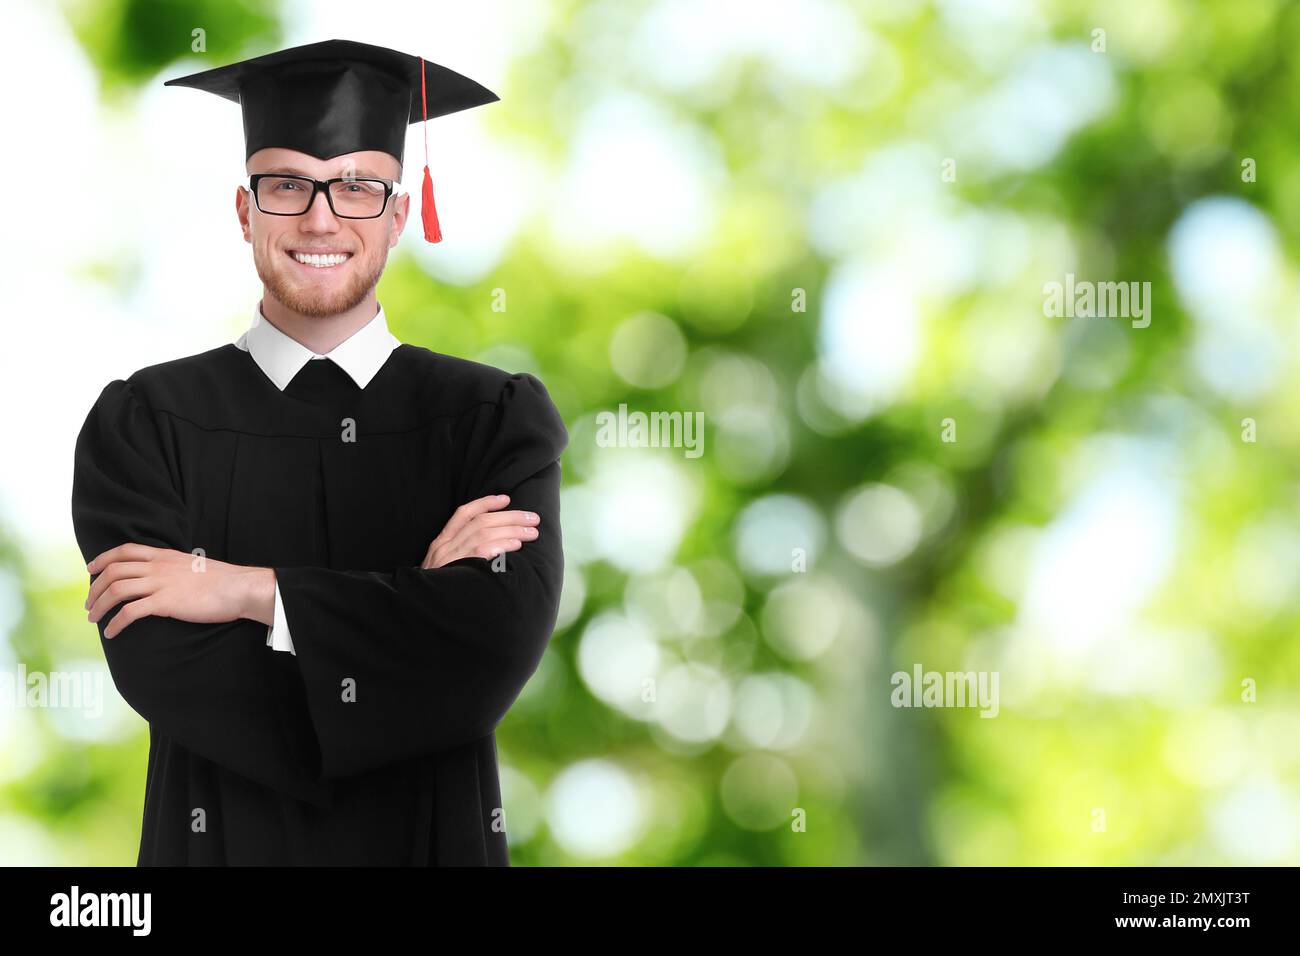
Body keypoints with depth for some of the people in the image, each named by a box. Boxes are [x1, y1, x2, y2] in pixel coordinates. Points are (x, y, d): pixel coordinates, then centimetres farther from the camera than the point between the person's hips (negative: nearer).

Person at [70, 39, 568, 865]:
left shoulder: (497, 417, -3)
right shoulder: (145, 424, -4)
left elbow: (504, 640, -18)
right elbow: (159, 665, -17)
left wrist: (250, 591, -19)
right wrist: (421, 597, -18)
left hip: (436, 839, 1)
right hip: (224, 839, -1)